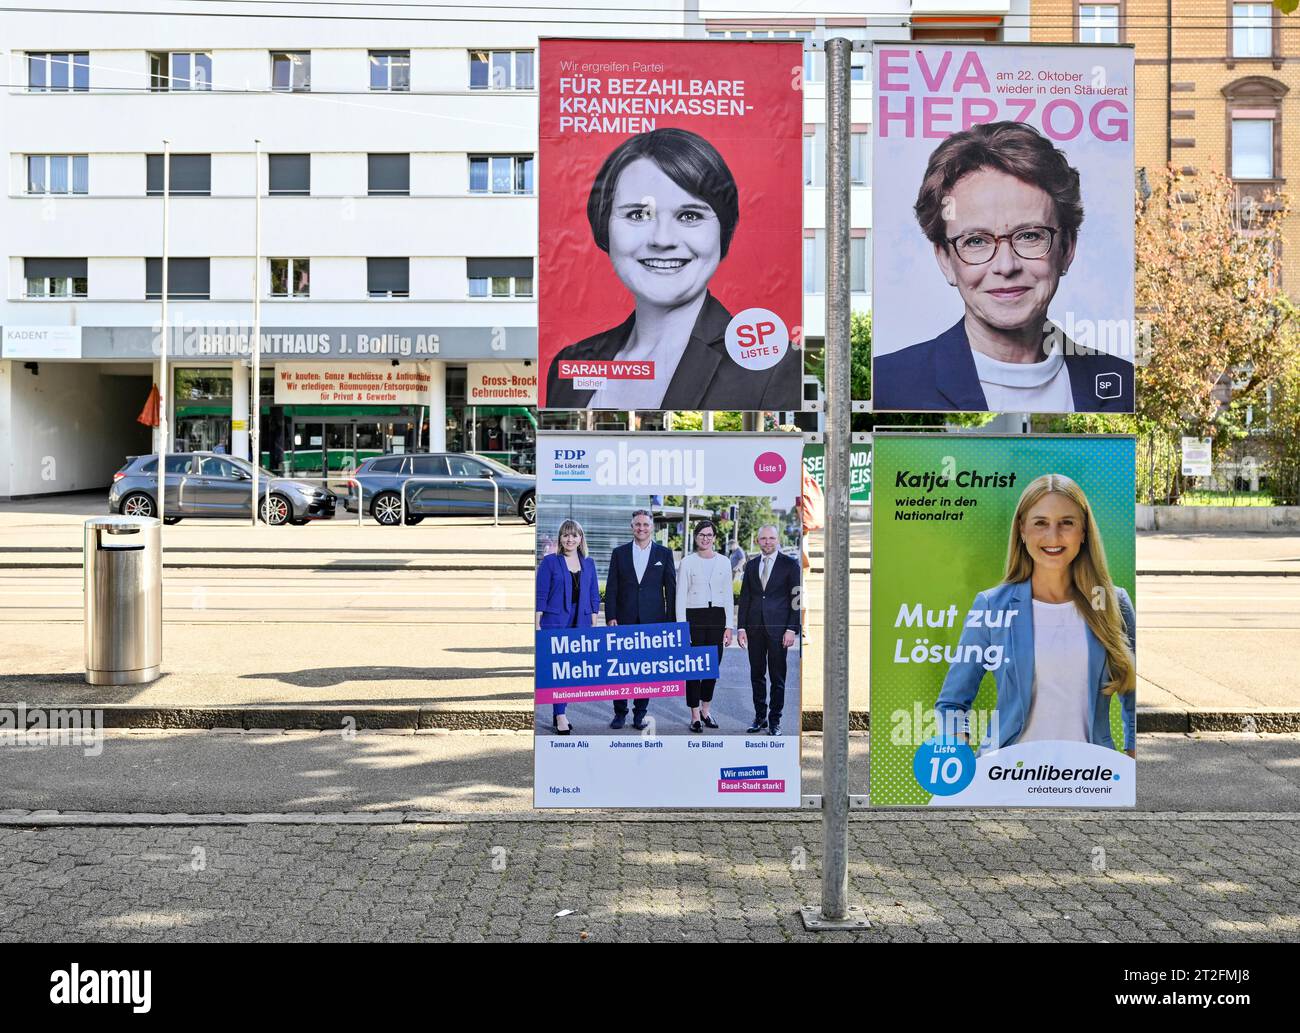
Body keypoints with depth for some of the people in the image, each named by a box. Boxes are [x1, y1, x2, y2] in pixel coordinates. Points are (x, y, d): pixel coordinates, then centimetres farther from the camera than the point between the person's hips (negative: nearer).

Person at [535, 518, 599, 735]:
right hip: (555, 622, -4)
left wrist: (594, 624, 7)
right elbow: (541, 595, -3)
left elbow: (594, 595, 12)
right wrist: (537, 625, -7)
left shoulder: (588, 563, 11)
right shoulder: (550, 561, -1)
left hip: (580, 624, 4)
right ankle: (560, 716, -7)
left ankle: (558, 713, 16)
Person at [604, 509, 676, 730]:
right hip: (625, 620, 1)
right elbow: (611, 588, 5)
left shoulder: (664, 553, 6)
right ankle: (620, 713, 10)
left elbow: (671, 588, 5)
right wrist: (610, 617, -4)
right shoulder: (619, 553, 7)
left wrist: (670, 621, 0)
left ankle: (640, 713, 11)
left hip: (653, 620, 0)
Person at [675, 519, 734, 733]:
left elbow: (728, 596, 10)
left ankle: (705, 711, 23)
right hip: (694, 617, -3)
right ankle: (695, 716, 6)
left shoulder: (724, 562, 8)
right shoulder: (687, 561, 0)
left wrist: (729, 626, 4)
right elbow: (680, 596, -1)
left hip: (717, 617, 3)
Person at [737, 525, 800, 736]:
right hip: (754, 628, 4)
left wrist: (792, 629, -9)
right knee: (757, 675, 8)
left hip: (778, 628, -4)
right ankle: (760, 716, 18)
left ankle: (775, 719, 9)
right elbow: (744, 598, 12)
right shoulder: (751, 565, 12)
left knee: (777, 677, 1)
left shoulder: (789, 565, 1)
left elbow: (795, 599, -2)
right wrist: (741, 627, 4)